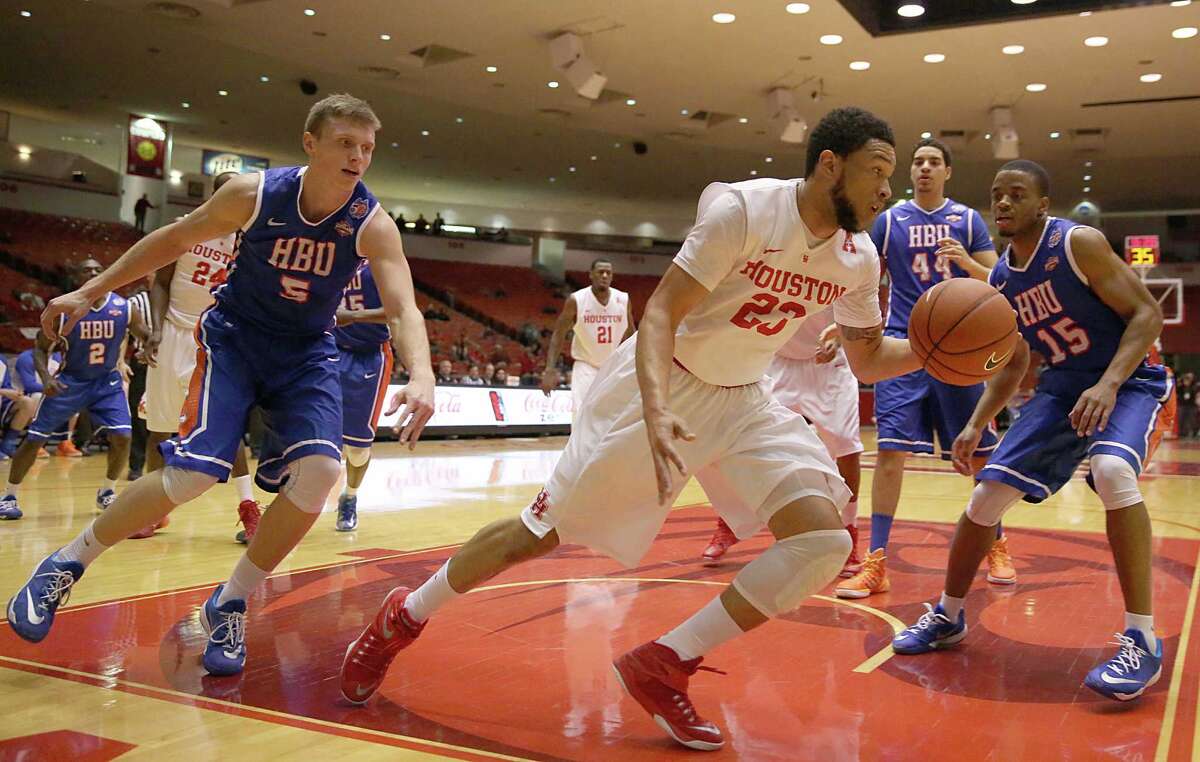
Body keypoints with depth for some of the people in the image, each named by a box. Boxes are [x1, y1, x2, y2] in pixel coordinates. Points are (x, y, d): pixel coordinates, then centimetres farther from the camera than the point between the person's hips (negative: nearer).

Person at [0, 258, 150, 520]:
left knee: (122, 437, -12)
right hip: (69, 380, -1)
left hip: (107, 381, 1)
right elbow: (41, 348, -6)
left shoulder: (124, 308, -13)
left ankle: (107, 493, 11)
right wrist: (46, 378, -23)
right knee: (34, 439, -1)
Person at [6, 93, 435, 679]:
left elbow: (403, 309, -29)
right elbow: (175, 239, 0)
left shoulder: (372, 225, -16)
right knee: (194, 472, -18)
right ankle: (65, 566, 7)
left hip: (307, 353, 2)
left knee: (319, 472, -20)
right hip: (234, 338, -2)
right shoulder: (254, 193, -16)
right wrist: (90, 291, 2)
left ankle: (229, 606, 1)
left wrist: (421, 378, -49)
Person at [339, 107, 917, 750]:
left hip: (742, 400, 6)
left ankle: (663, 667, -4)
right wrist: (656, 411, -39)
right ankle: (404, 616, 26)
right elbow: (660, 314, -24)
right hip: (662, 382, -6)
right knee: (542, 532, 0)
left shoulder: (858, 257, -2)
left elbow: (868, 359, 12)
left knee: (824, 536, -15)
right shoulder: (743, 210, -22)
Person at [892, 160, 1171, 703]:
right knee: (988, 492, -3)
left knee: (1112, 470, -36)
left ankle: (1142, 641, -27)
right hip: (1063, 388, 6)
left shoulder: (1078, 244, -16)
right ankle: (948, 616, 18)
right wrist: (976, 425, 3)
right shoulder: (999, 280, 3)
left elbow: (1147, 313, -17)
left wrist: (1108, 384, -31)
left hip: (1129, 382, -6)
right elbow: (1013, 362, 14)